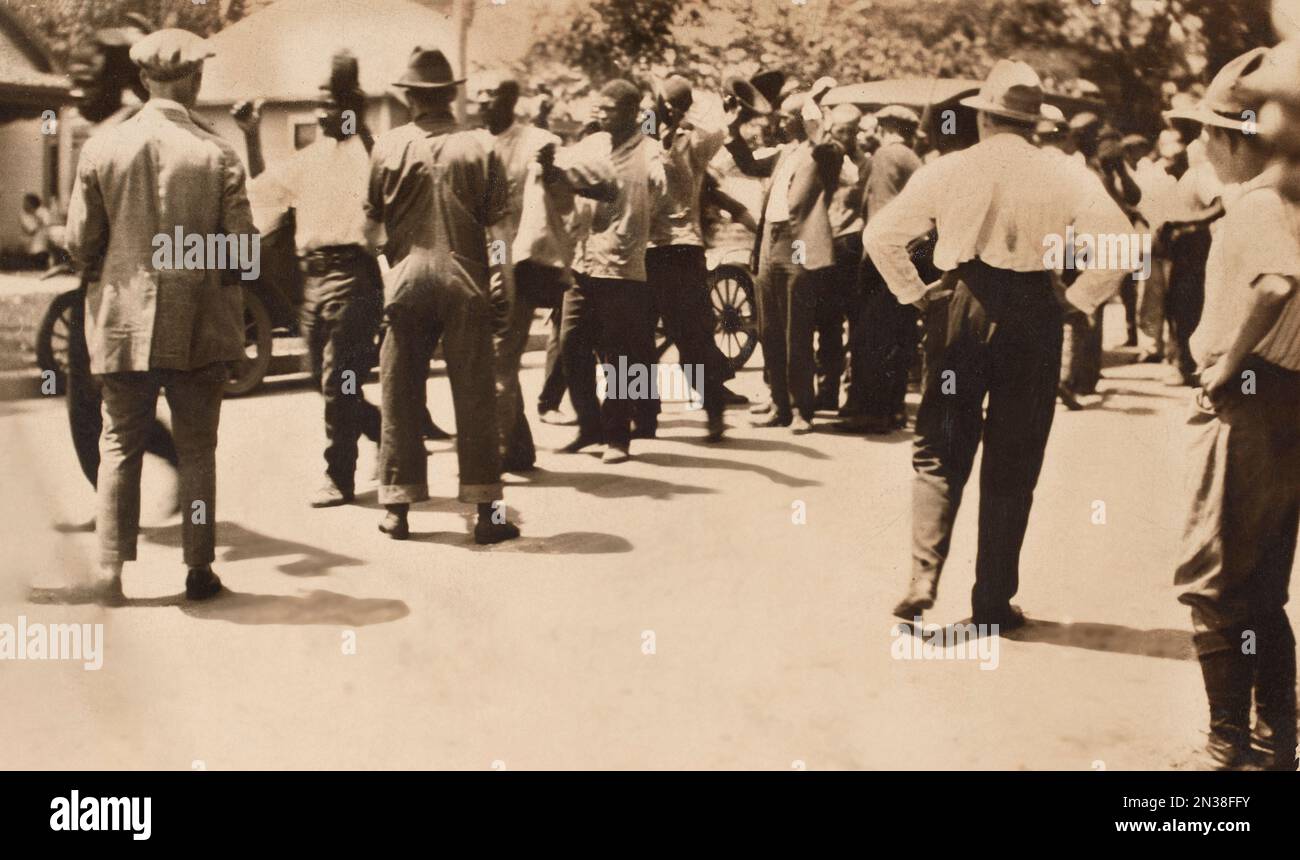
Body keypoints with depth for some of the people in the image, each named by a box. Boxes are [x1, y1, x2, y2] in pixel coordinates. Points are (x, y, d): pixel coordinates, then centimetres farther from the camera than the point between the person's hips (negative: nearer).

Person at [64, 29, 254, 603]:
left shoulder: (101, 148, -3)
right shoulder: (217, 154, -8)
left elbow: (80, 243, 0)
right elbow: (242, 248, -7)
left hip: (123, 321, 1)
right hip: (200, 326, -1)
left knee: (119, 447, 10)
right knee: (196, 450, 9)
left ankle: (111, 570, 10)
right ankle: (199, 570, 13)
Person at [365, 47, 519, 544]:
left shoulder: (388, 146, 0)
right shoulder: (478, 150, -2)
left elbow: (371, 226, 9)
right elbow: (498, 225, 1)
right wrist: (506, 288, 13)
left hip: (406, 282, 1)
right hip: (465, 283, 0)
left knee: (400, 399, 8)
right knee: (474, 397, 3)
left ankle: (397, 508, 12)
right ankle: (487, 511, 4)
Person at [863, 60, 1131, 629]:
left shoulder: (949, 170, 1)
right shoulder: (1061, 178, 0)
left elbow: (881, 233, 0)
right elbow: (1117, 236, -10)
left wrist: (913, 291, 8)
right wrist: (1081, 298, 0)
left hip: (964, 306, 0)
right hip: (1033, 313, 0)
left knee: (940, 454, 12)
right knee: (1012, 465, 8)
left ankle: (922, 579, -2)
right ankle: (993, 602, 12)